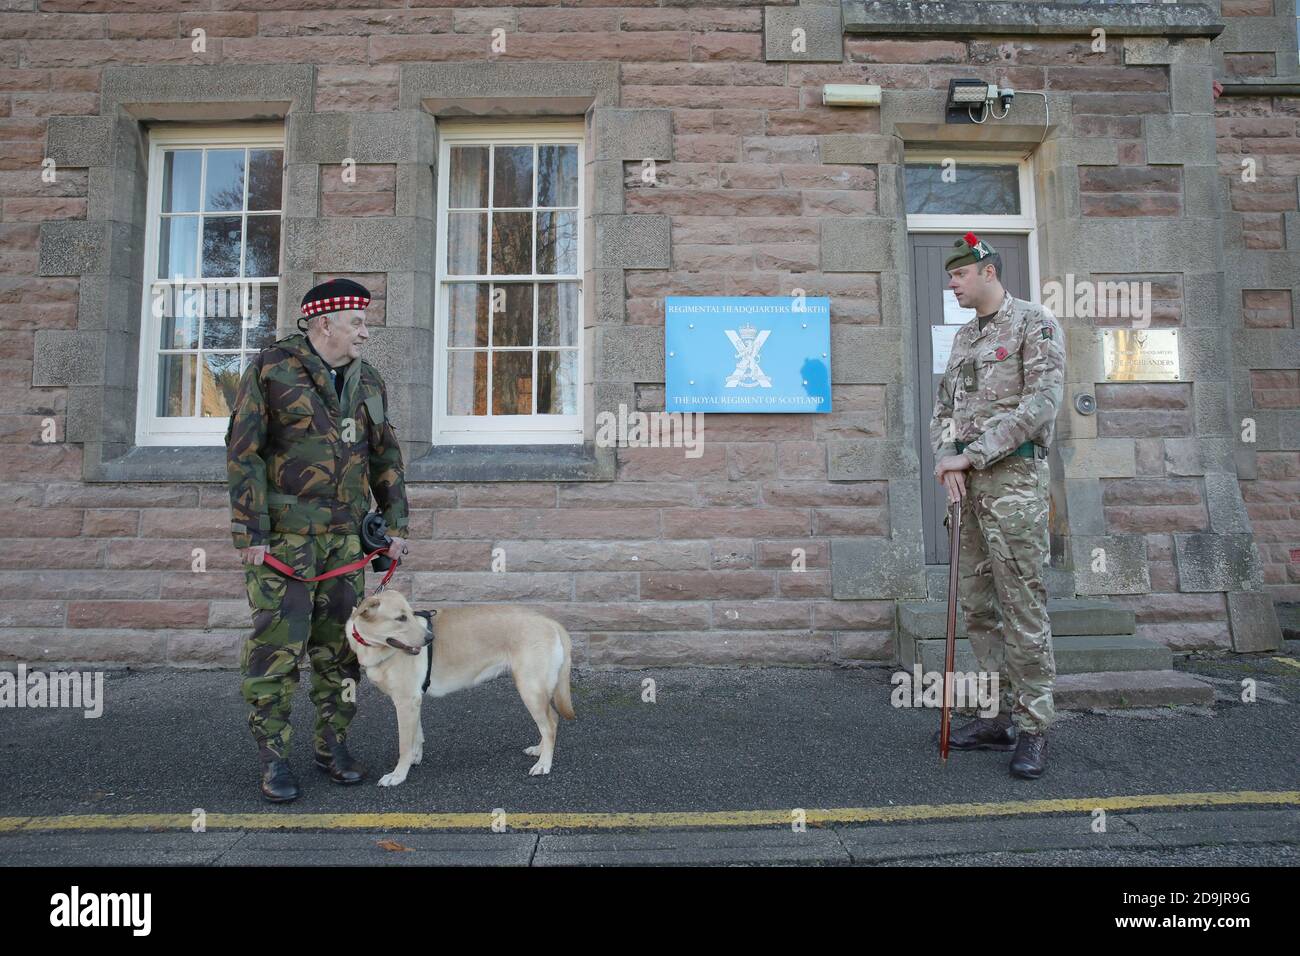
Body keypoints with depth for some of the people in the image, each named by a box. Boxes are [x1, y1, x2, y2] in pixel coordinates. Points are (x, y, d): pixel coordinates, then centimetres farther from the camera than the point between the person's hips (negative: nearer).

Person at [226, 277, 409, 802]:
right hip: (283, 533, -5)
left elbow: (386, 456, 15)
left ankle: (333, 744, 21)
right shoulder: (271, 368, -4)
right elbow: (243, 450, -7)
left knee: (340, 641, 8)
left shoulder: (367, 381, 12)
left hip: (344, 536, 5)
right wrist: (252, 532, -12)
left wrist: (396, 523, 8)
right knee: (277, 643, -3)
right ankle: (273, 757, 11)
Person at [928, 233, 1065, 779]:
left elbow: (1041, 404, -14)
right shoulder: (964, 338, 20)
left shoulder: (1035, 323, -2)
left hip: (1014, 476, -8)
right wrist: (947, 459, -1)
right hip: (967, 483, 8)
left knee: (1023, 606, -5)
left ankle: (1034, 728, 6)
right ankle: (1001, 717, 20)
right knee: (976, 605, 10)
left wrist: (973, 454, -16)